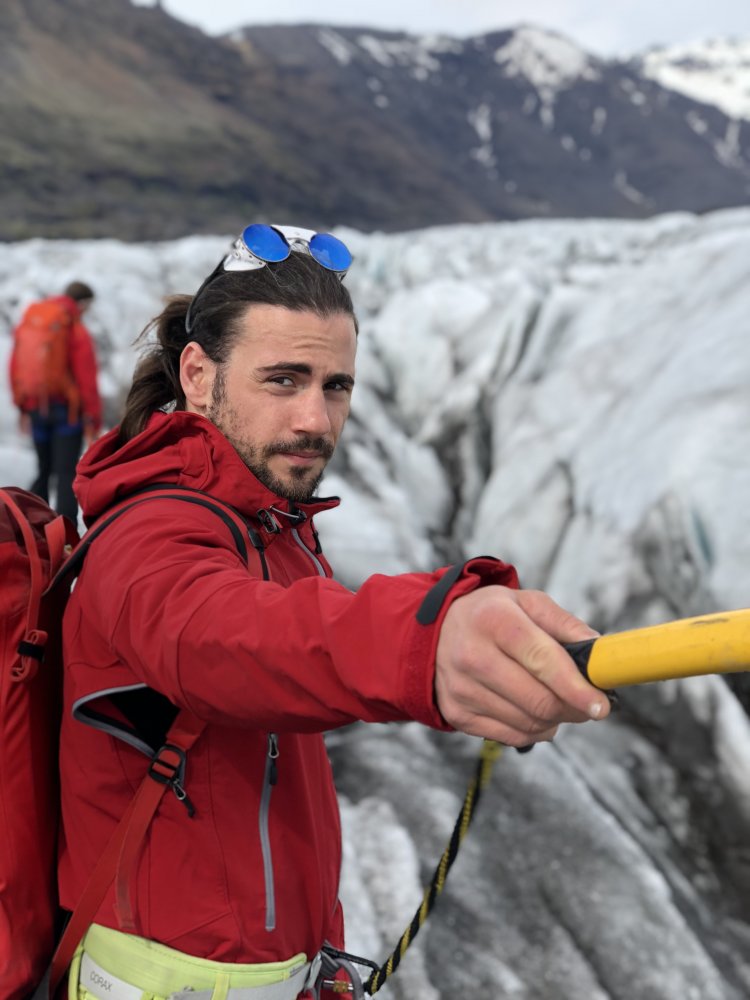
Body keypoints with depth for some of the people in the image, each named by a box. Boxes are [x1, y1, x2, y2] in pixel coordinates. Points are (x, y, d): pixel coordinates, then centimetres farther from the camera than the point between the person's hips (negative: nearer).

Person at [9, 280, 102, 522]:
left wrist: (23, 407, 18)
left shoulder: (26, 323, 8)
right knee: (67, 473, -2)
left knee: (44, 471, 18)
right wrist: (93, 419, -9)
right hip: (67, 410, -5)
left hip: (36, 409, 5)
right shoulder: (76, 331, -10)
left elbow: (15, 368, 11)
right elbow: (87, 379, -14)